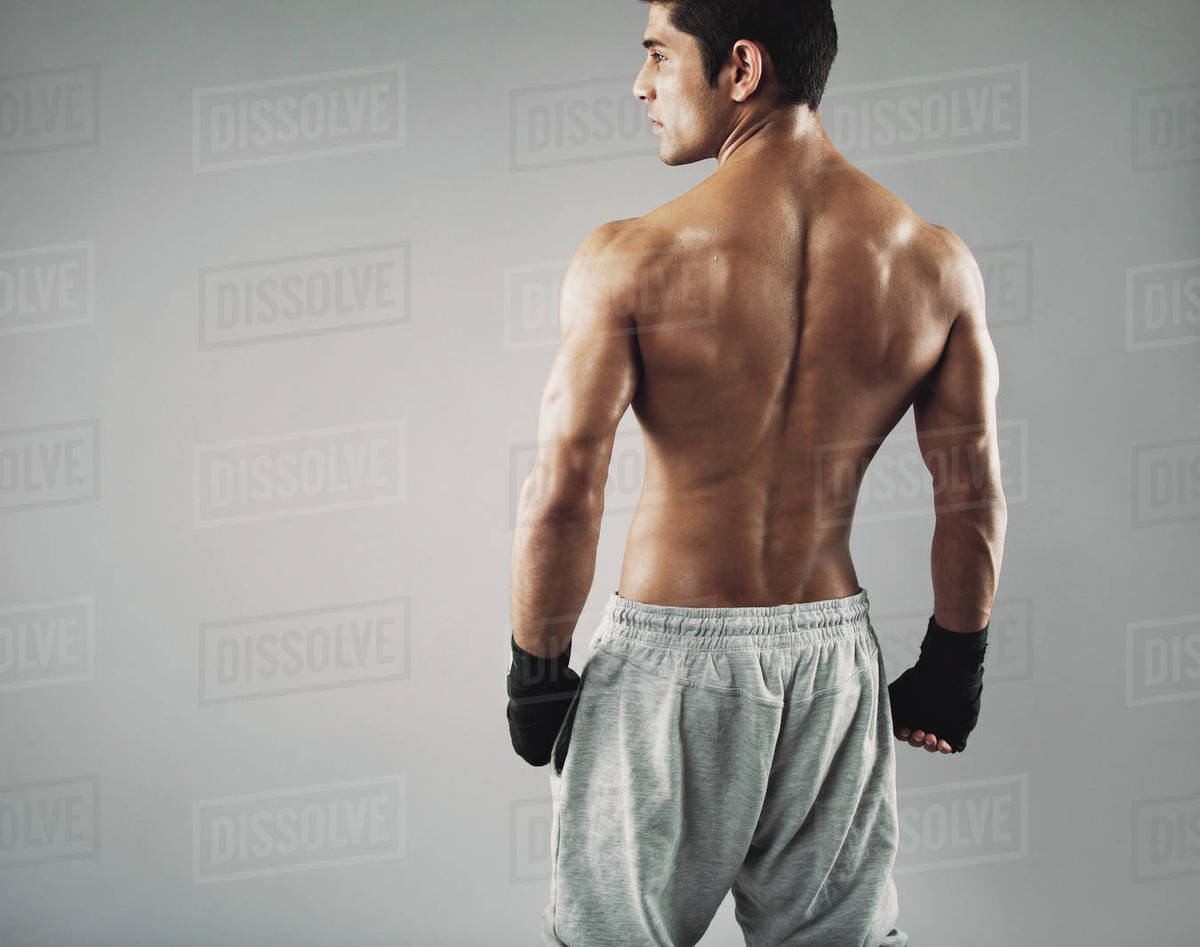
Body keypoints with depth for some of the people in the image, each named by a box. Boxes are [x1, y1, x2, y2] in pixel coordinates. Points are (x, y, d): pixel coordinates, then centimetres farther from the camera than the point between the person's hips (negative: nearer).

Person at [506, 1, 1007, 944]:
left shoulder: (632, 263, -16)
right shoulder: (935, 262, -4)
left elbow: (563, 495, -15)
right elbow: (973, 497, 1)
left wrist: (535, 676, -3)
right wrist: (955, 668, 13)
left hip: (672, 655, -3)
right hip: (834, 655, 4)